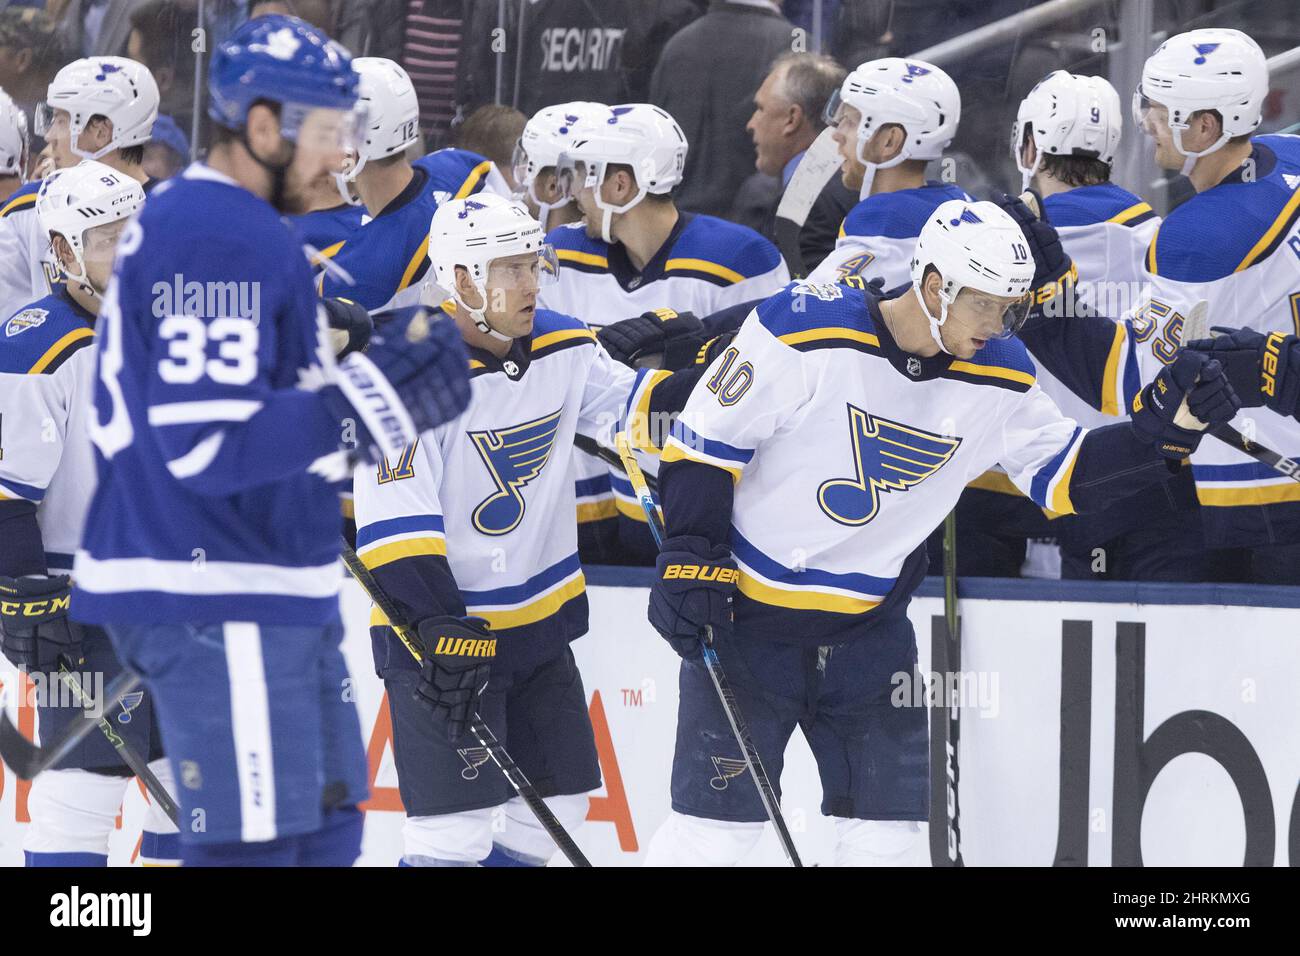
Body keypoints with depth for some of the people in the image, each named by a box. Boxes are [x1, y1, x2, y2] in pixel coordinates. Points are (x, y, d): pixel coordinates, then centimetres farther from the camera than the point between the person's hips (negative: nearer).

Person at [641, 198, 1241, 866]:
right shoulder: (808, 330, -20)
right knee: (720, 822, -7)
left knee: (888, 824, 5)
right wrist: (691, 558, -18)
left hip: (869, 627, 5)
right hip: (748, 611, -5)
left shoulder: (997, 377, -3)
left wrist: (1166, 427, -10)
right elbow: (705, 437, -13)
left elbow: (1065, 473, 5)